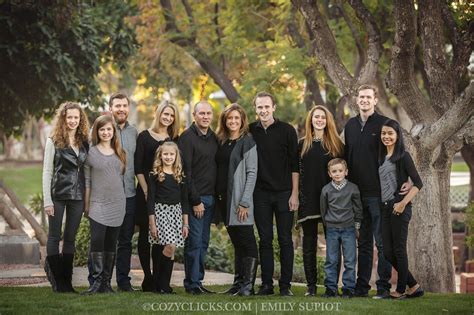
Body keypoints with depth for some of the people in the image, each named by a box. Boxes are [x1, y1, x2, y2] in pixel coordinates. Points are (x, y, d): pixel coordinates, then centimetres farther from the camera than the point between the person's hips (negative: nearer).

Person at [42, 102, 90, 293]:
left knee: (70, 238, 7)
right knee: (54, 236, 2)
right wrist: (47, 200, -9)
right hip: (58, 195, -3)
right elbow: (47, 172, -5)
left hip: (78, 196, 3)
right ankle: (57, 280, 8)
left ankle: (66, 281, 12)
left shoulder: (84, 142, 8)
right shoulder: (53, 141, -2)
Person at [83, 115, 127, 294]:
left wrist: (124, 199, 12)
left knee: (111, 244, 5)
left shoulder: (119, 153, 10)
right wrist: (86, 204, 1)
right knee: (97, 241, -16)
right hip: (98, 204, -3)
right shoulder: (91, 152, 1)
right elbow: (87, 181, 3)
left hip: (117, 205, 3)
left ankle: (106, 282, 11)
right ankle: (97, 281, -11)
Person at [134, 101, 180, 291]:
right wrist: (146, 191, -10)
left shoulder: (174, 139, 12)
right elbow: (138, 168, -3)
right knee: (145, 235, -1)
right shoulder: (144, 137, 2)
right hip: (147, 193, -3)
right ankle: (148, 278, 5)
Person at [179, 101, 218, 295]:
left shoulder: (213, 138, 13)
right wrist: (195, 200, -15)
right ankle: (192, 283, 0)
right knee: (194, 242, -5)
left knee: (203, 242, 9)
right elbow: (186, 171, -12)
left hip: (210, 197, 7)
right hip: (195, 198, -7)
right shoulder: (187, 137, -8)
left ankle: (197, 281, 14)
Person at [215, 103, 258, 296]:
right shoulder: (221, 142, 15)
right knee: (236, 242, 10)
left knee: (247, 242, -7)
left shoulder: (247, 142, -4)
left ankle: (248, 285, -8)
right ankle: (238, 283, 13)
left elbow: (252, 173, -10)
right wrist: (218, 197, 8)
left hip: (240, 199, -7)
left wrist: (245, 202, -16)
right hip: (223, 198, 7)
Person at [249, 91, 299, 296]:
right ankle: (266, 284, 9)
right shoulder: (251, 131, 6)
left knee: (285, 240, 1)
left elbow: (294, 164, -2)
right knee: (265, 240, 5)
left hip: (283, 193, -2)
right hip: (261, 194, 2)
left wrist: (294, 193, -7)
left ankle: (285, 285, 6)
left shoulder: (287, 130, -1)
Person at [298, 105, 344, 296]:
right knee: (309, 243, 3)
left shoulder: (336, 144, 7)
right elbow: (297, 171, 8)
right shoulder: (302, 144, 10)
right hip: (308, 198, 1)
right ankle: (311, 285, 6)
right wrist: (297, 196, 0)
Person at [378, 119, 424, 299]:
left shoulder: (403, 156, -5)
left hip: (399, 208, -7)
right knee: (387, 252, 6)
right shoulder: (382, 158, 16)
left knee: (399, 249, -2)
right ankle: (413, 286, 17)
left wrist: (403, 203, -17)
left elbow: (418, 183, -10)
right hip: (385, 208, 7)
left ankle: (401, 290, 9)